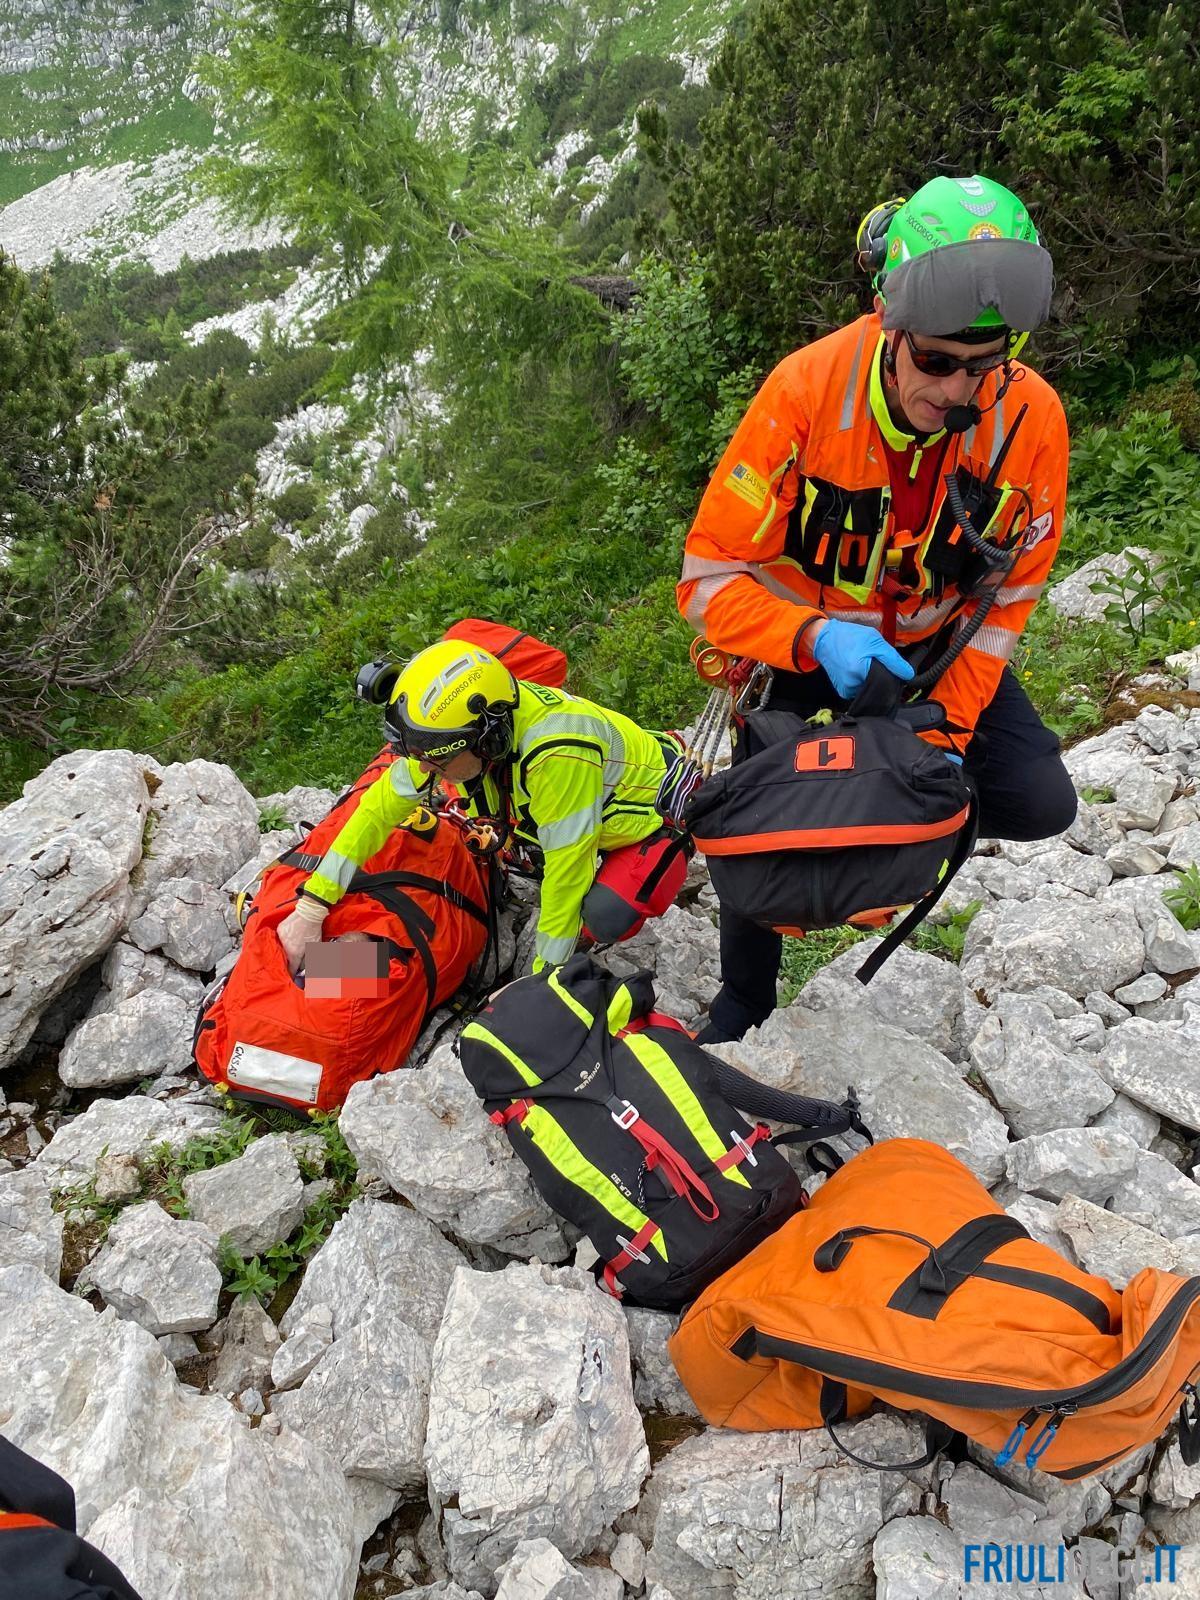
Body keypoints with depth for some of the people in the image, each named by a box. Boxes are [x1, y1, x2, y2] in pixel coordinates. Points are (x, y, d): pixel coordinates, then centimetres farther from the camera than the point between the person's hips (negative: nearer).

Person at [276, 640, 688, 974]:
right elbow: (381, 806, -12)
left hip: (655, 820, -7)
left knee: (602, 918, -31)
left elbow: (565, 876, -33)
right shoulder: (454, 726, -19)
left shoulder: (556, 755, -42)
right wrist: (310, 909, -16)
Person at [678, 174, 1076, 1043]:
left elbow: (1006, 597, -8)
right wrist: (816, 638, -40)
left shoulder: (1032, 417, -21)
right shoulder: (805, 390, -28)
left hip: (933, 643, 2)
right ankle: (743, 1006, 26)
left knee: (1040, 802, -16)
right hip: (800, 637, -2)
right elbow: (710, 578, -23)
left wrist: (947, 728, -16)